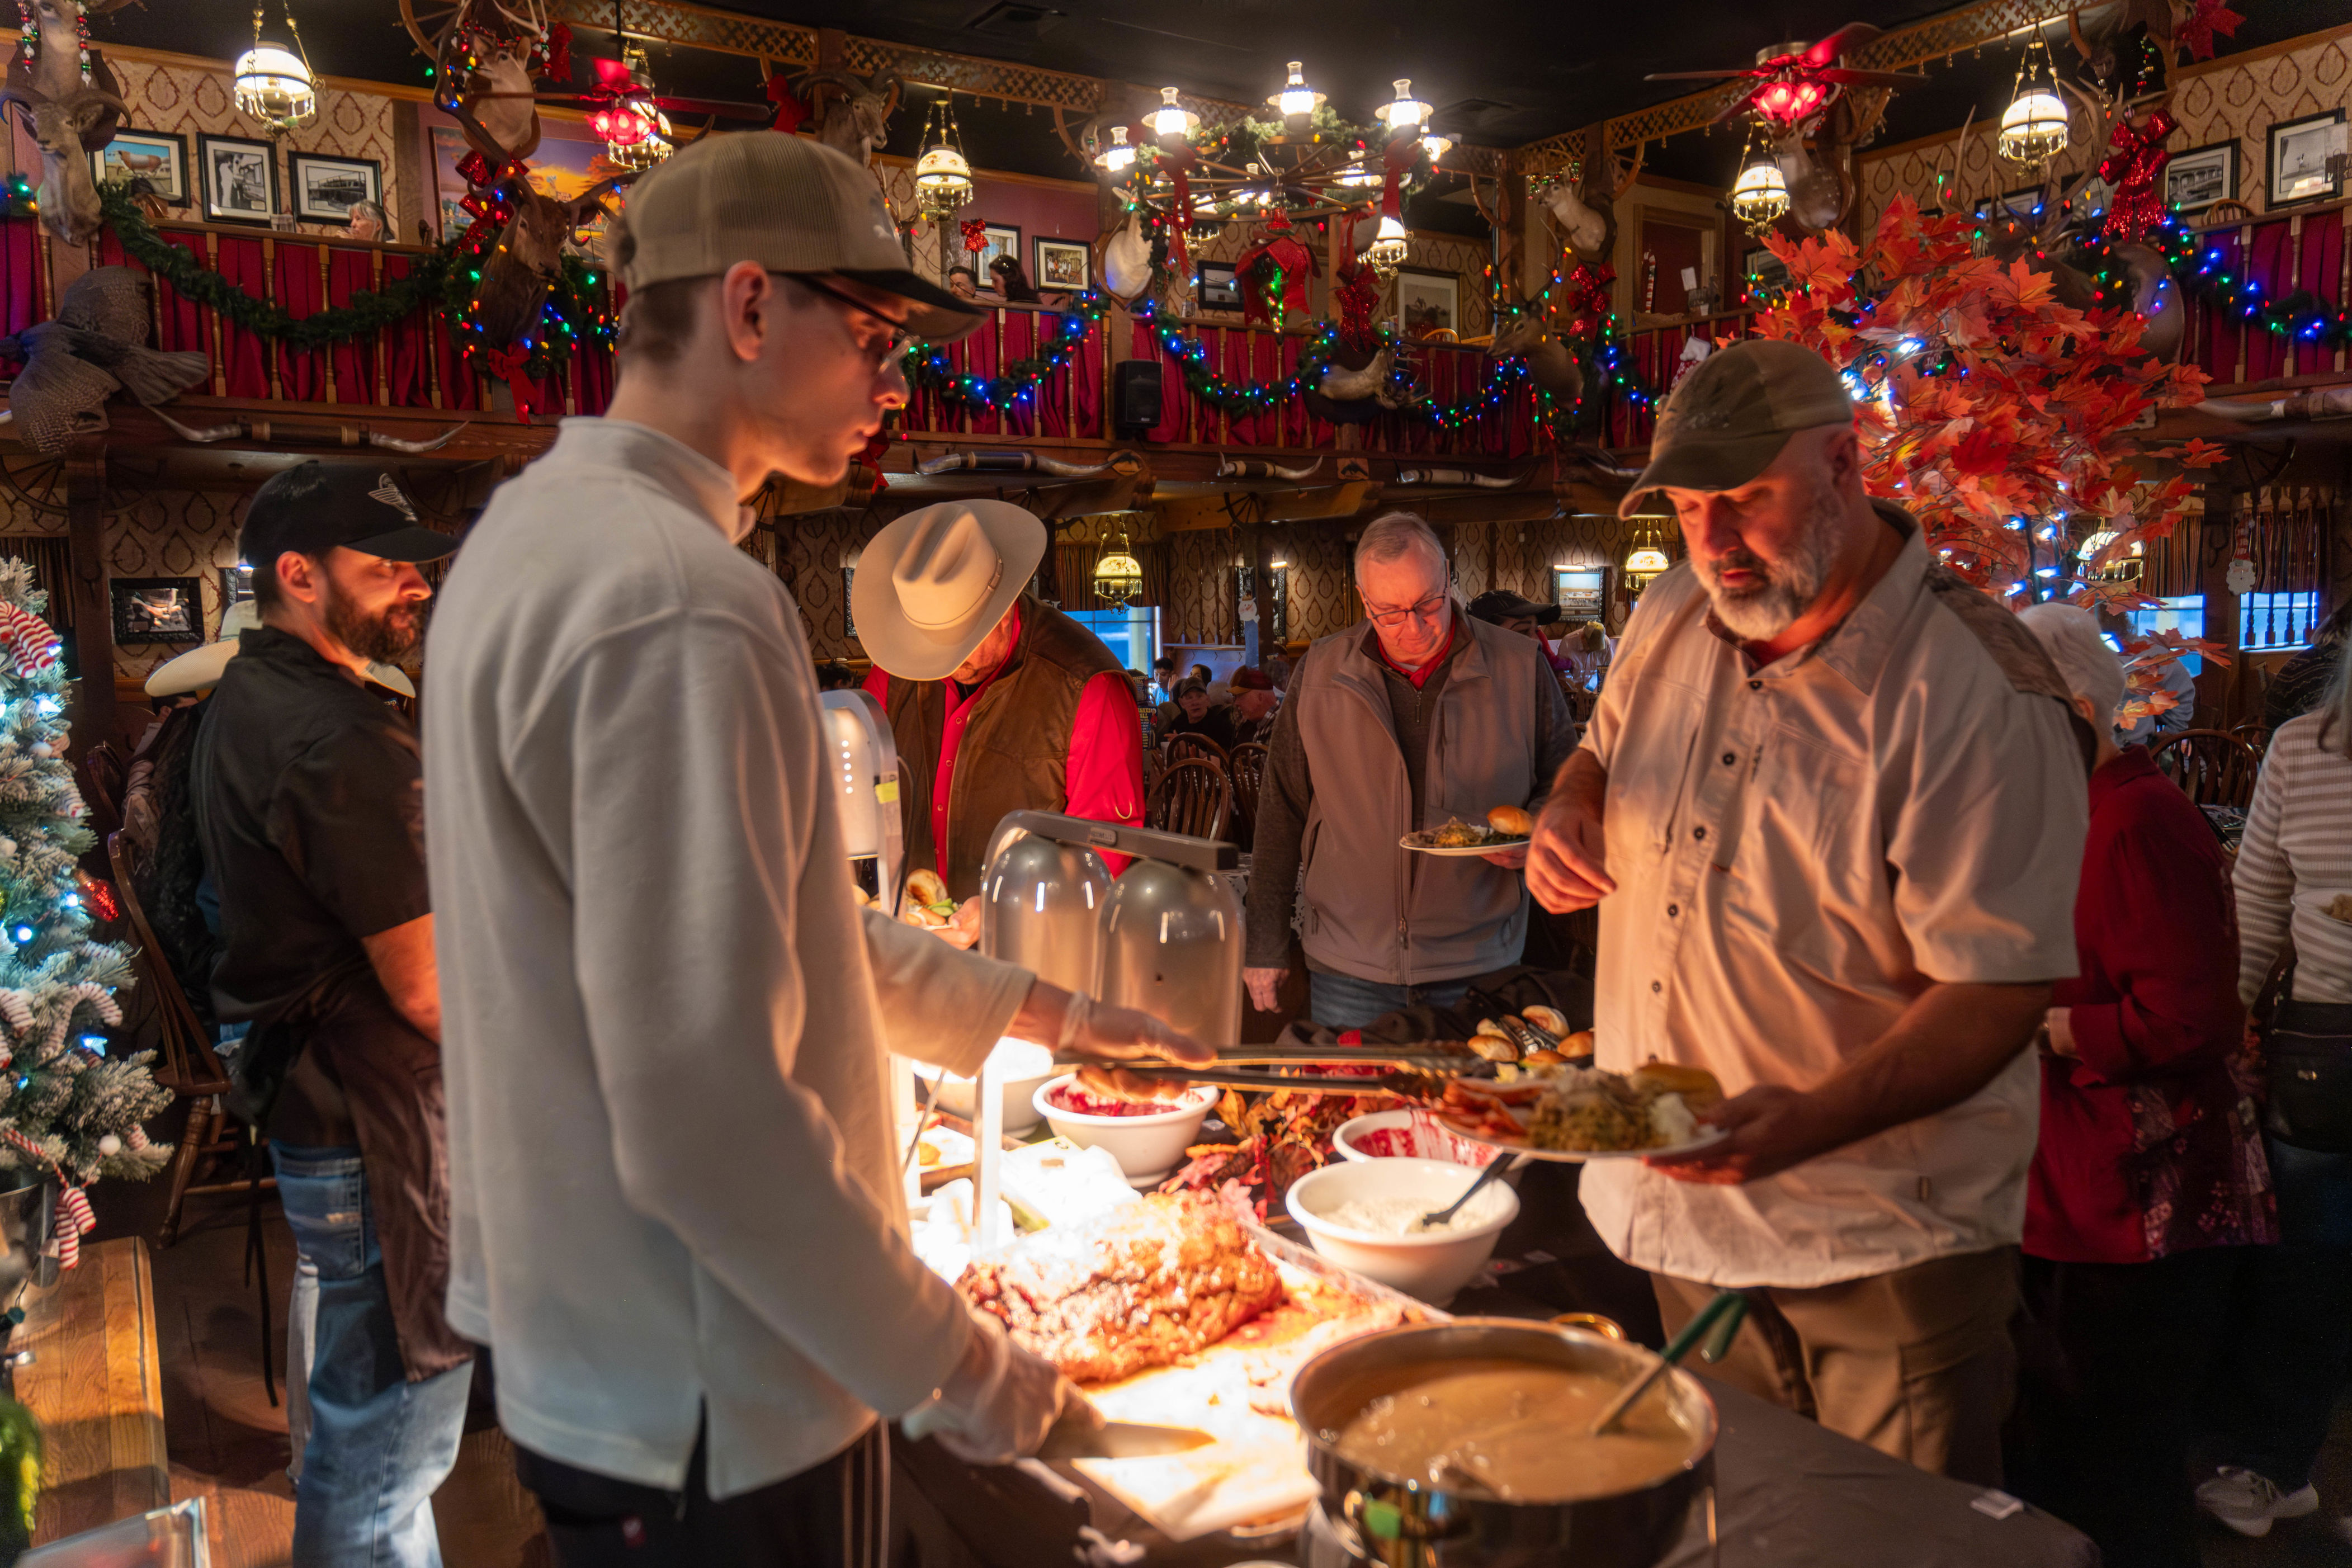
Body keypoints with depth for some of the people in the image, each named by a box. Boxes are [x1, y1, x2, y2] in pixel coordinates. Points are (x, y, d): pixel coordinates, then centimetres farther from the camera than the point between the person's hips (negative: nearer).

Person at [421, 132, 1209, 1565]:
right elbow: (713, 1117, -29)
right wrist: (953, 1364, -15)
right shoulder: (677, 602, -26)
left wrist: (1049, 1011, 12)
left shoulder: (541, 530, 7)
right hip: (710, 1435, -9)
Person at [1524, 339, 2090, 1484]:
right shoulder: (1671, 621, 1)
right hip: (1681, 1205, 6)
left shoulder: (1980, 699, -20)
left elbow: (1996, 990, -20)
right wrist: (1569, 818, -4)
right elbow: (1601, 753, 20)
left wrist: (1805, 1123, -34)